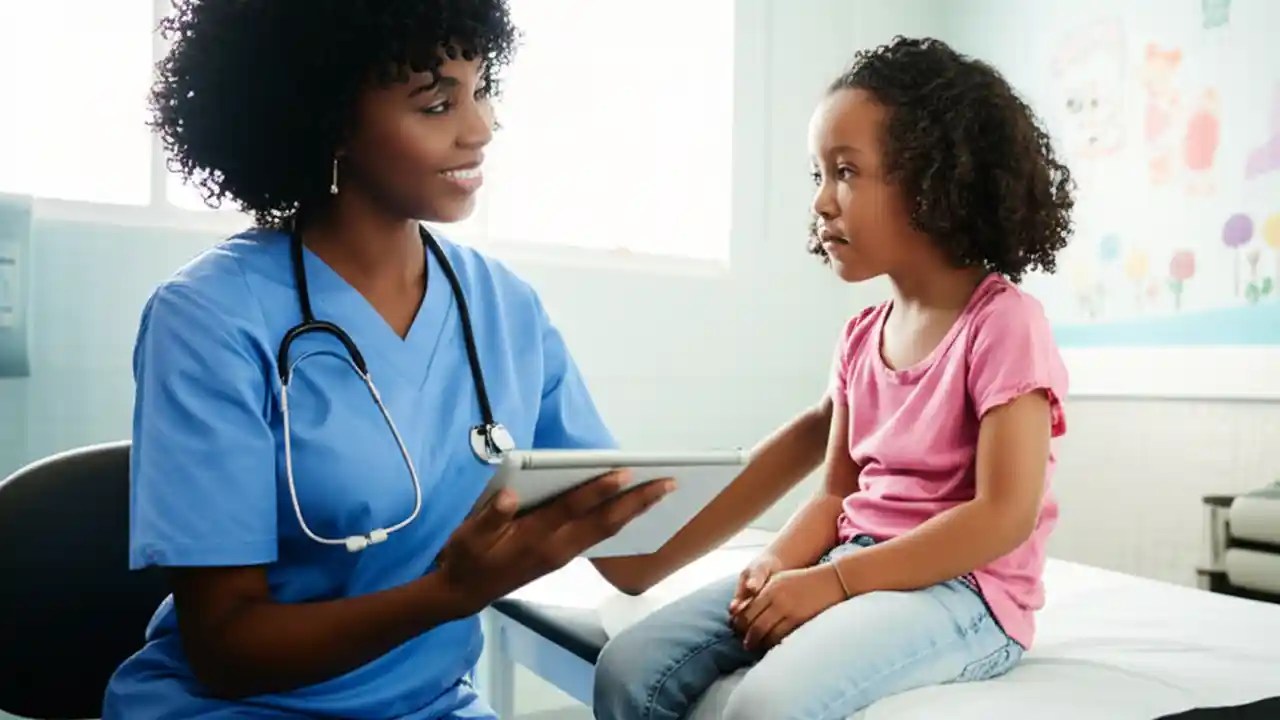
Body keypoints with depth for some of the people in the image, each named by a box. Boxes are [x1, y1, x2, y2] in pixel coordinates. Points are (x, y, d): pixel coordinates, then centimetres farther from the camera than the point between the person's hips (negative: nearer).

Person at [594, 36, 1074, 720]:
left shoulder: (1003, 320, -11)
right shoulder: (861, 335, 11)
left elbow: (1004, 516, -18)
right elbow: (836, 493, 13)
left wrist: (833, 581, -21)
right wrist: (778, 563, -8)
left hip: (961, 590, -7)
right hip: (848, 571, 7)